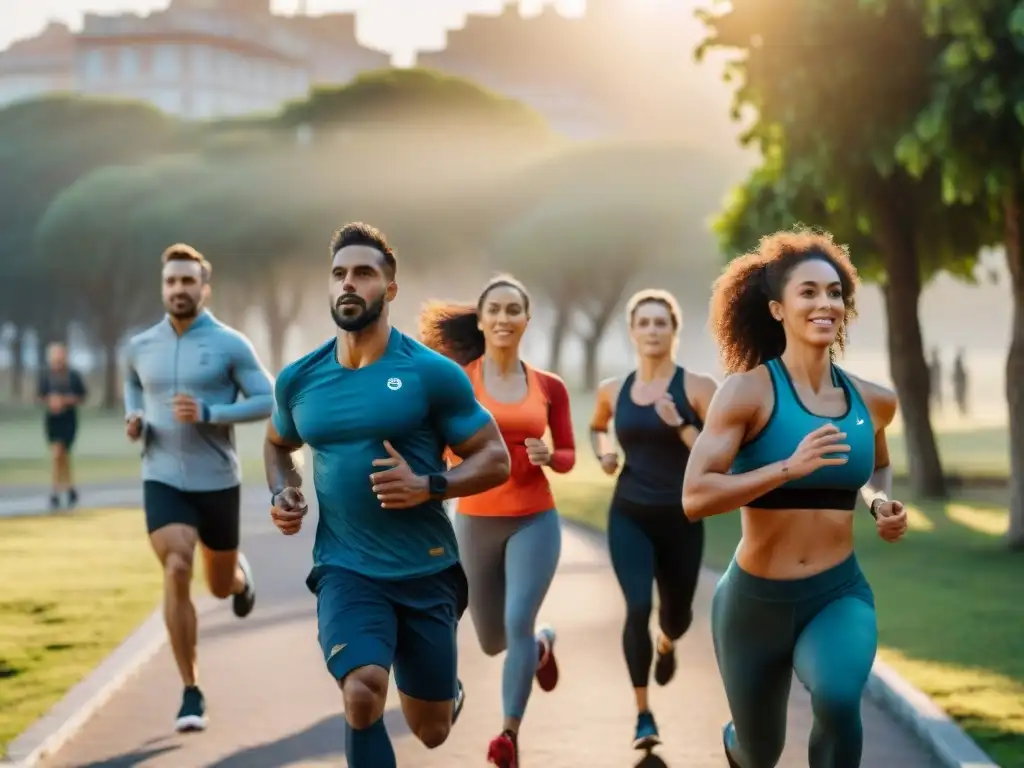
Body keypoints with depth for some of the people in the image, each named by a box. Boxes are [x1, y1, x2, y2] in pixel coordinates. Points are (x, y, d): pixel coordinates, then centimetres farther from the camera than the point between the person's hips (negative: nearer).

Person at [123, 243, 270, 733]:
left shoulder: (230, 344, -8)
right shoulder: (141, 347, 2)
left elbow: (267, 402, -8)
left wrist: (207, 413, -22)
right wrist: (134, 420, 3)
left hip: (216, 481, 0)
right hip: (162, 480, 0)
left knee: (220, 587, 15)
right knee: (176, 573, -22)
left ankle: (240, 574, 57)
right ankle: (191, 694, -13)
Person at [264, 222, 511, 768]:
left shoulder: (432, 373, -9)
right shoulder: (298, 380, 2)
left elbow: (495, 459, -5)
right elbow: (278, 443, 23)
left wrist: (428, 486, -22)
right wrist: (281, 494, 2)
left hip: (427, 570, -1)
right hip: (346, 568, 1)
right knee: (361, 696, -27)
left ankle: (448, 694, 52)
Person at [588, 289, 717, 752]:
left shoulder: (697, 388, -8)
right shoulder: (613, 391, 3)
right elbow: (597, 428, 26)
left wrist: (679, 425, -23)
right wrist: (604, 454, 5)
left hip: (681, 519, -1)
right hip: (629, 518, 1)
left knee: (677, 614, 17)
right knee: (637, 608, -20)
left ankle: (666, 645, 57)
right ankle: (643, 716, -9)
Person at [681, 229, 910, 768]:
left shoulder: (873, 401, 2)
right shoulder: (749, 391, -12)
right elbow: (694, 497, -20)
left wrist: (881, 503, 3)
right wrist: (790, 467, -28)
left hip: (839, 594, 2)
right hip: (756, 600, -1)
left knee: (838, 699, -33)